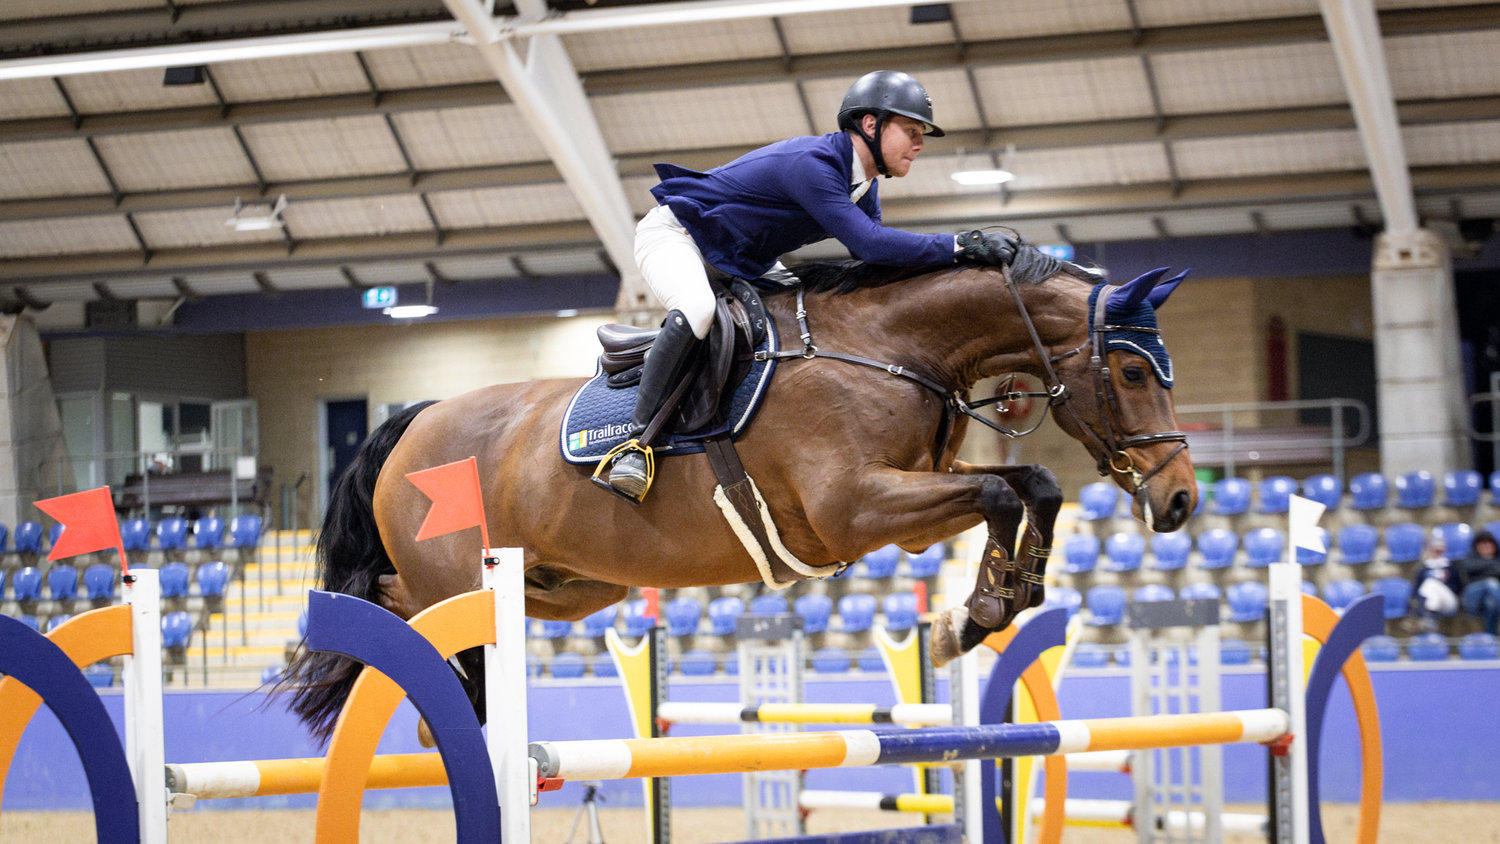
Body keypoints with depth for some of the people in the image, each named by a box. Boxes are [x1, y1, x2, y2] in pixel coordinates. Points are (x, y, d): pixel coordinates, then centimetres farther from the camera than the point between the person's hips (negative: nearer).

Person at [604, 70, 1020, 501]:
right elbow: (869, 243, -40)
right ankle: (635, 441, -32)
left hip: (743, 257, 10)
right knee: (696, 311, -37)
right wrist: (960, 246, -42)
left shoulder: (863, 187, -1)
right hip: (675, 232, -10)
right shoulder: (812, 162, -32)